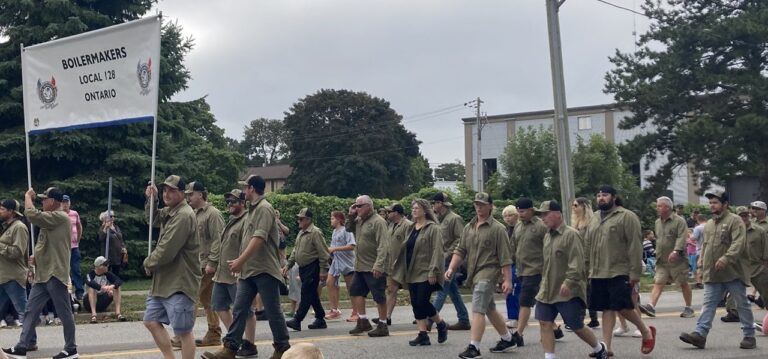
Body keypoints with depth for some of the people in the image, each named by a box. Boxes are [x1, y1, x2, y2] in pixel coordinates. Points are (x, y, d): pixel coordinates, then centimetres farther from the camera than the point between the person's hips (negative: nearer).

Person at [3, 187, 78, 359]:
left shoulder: (60, 217, -15)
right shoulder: (52, 219, 18)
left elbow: (31, 214, -25)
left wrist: (28, 196, -9)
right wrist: (37, 257, 11)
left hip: (54, 274, -10)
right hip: (43, 274, 10)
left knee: (64, 312, 0)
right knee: (31, 311, 7)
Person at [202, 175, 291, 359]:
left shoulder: (264, 208, -13)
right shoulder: (252, 209, 17)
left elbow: (259, 238, -23)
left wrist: (240, 260, -24)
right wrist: (240, 263, 20)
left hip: (265, 270, -9)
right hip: (249, 270, 9)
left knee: (273, 311, 1)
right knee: (239, 310, 4)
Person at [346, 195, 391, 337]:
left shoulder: (378, 222, -15)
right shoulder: (359, 220, 11)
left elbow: (383, 246, -21)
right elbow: (349, 229, 27)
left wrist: (378, 266, -27)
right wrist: (350, 215, 9)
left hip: (374, 268, -9)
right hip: (360, 267, 9)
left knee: (379, 296, -1)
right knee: (356, 292, 11)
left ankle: (382, 326, 7)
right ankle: (363, 322, 19)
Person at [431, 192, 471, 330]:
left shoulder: (455, 219, -10)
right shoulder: (439, 219, 16)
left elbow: (460, 240, -16)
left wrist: (447, 254, -18)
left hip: (450, 260, -9)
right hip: (442, 260, 9)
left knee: (442, 290, -9)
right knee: (453, 291, 11)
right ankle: (464, 320, 16)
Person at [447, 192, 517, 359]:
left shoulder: (497, 228, -7)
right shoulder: (468, 227, 12)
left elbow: (505, 257, -10)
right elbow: (460, 250, 13)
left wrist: (507, 280, -14)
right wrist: (451, 268, -1)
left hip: (488, 272, -8)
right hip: (474, 274, 8)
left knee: (478, 310, -16)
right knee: (490, 309, 18)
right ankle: (508, 339, 33)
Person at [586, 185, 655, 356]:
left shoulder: (626, 217, -5)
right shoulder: (594, 219, 15)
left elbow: (635, 246, -11)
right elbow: (588, 246, 18)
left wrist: (635, 272, -16)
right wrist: (589, 272, 13)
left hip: (619, 273, -6)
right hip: (598, 274, 6)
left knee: (623, 307, -9)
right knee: (607, 309, 7)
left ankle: (646, 332, 15)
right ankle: (606, 346, 8)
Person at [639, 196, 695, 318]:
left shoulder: (679, 221, -8)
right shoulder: (658, 222, 14)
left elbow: (682, 238, -20)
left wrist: (676, 251, -32)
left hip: (677, 260, -6)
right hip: (661, 260, 6)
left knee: (683, 284, 5)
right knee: (658, 283, -6)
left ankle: (688, 308, 16)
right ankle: (651, 306, -17)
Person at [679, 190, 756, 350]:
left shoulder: (735, 221, -7)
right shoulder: (708, 224, 16)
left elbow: (738, 244, -18)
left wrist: (726, 258, -28)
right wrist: (702, 261, 16)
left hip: (732, 272, -6)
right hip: (712, 273, 6)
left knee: (742, 304, 4)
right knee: (708, 304, -1)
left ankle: (749, 336, 13)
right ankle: (700, 334, -7)